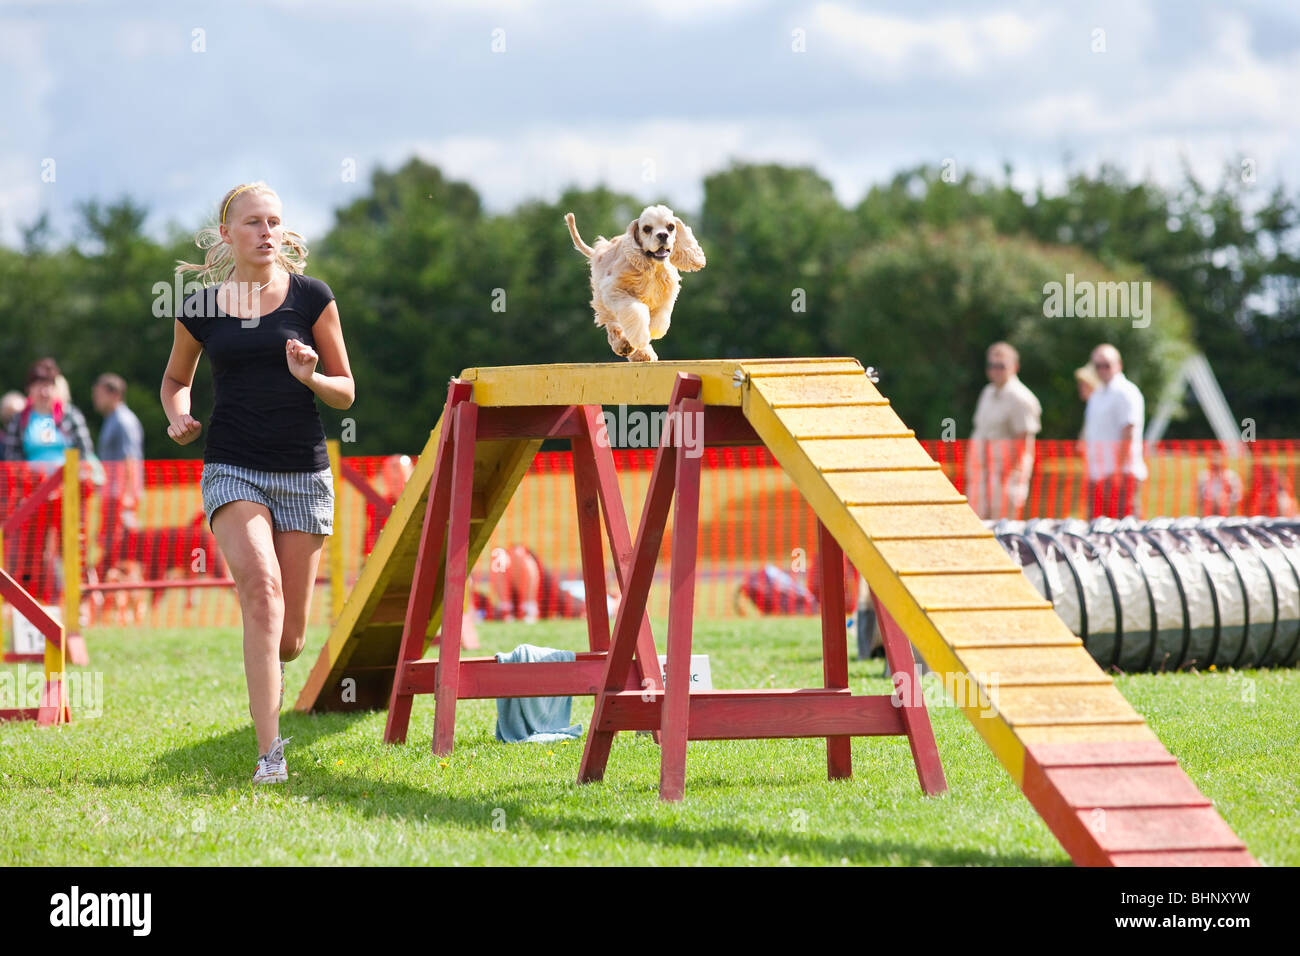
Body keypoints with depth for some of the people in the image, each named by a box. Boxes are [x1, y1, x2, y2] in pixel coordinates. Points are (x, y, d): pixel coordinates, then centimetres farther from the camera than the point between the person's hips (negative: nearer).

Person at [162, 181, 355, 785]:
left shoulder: (311, 298, 1)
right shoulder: (200, 309, 4)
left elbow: (345, 393, 7)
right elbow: (176, 377, 22)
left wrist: (309, 376, -15)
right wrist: (178, 415, 1)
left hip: (304, 472, 1)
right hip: (232, 469, -1)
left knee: (288, 639, 2)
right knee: (262, 587, -25)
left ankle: (265, 670, 42)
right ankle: (269, 755, -26)